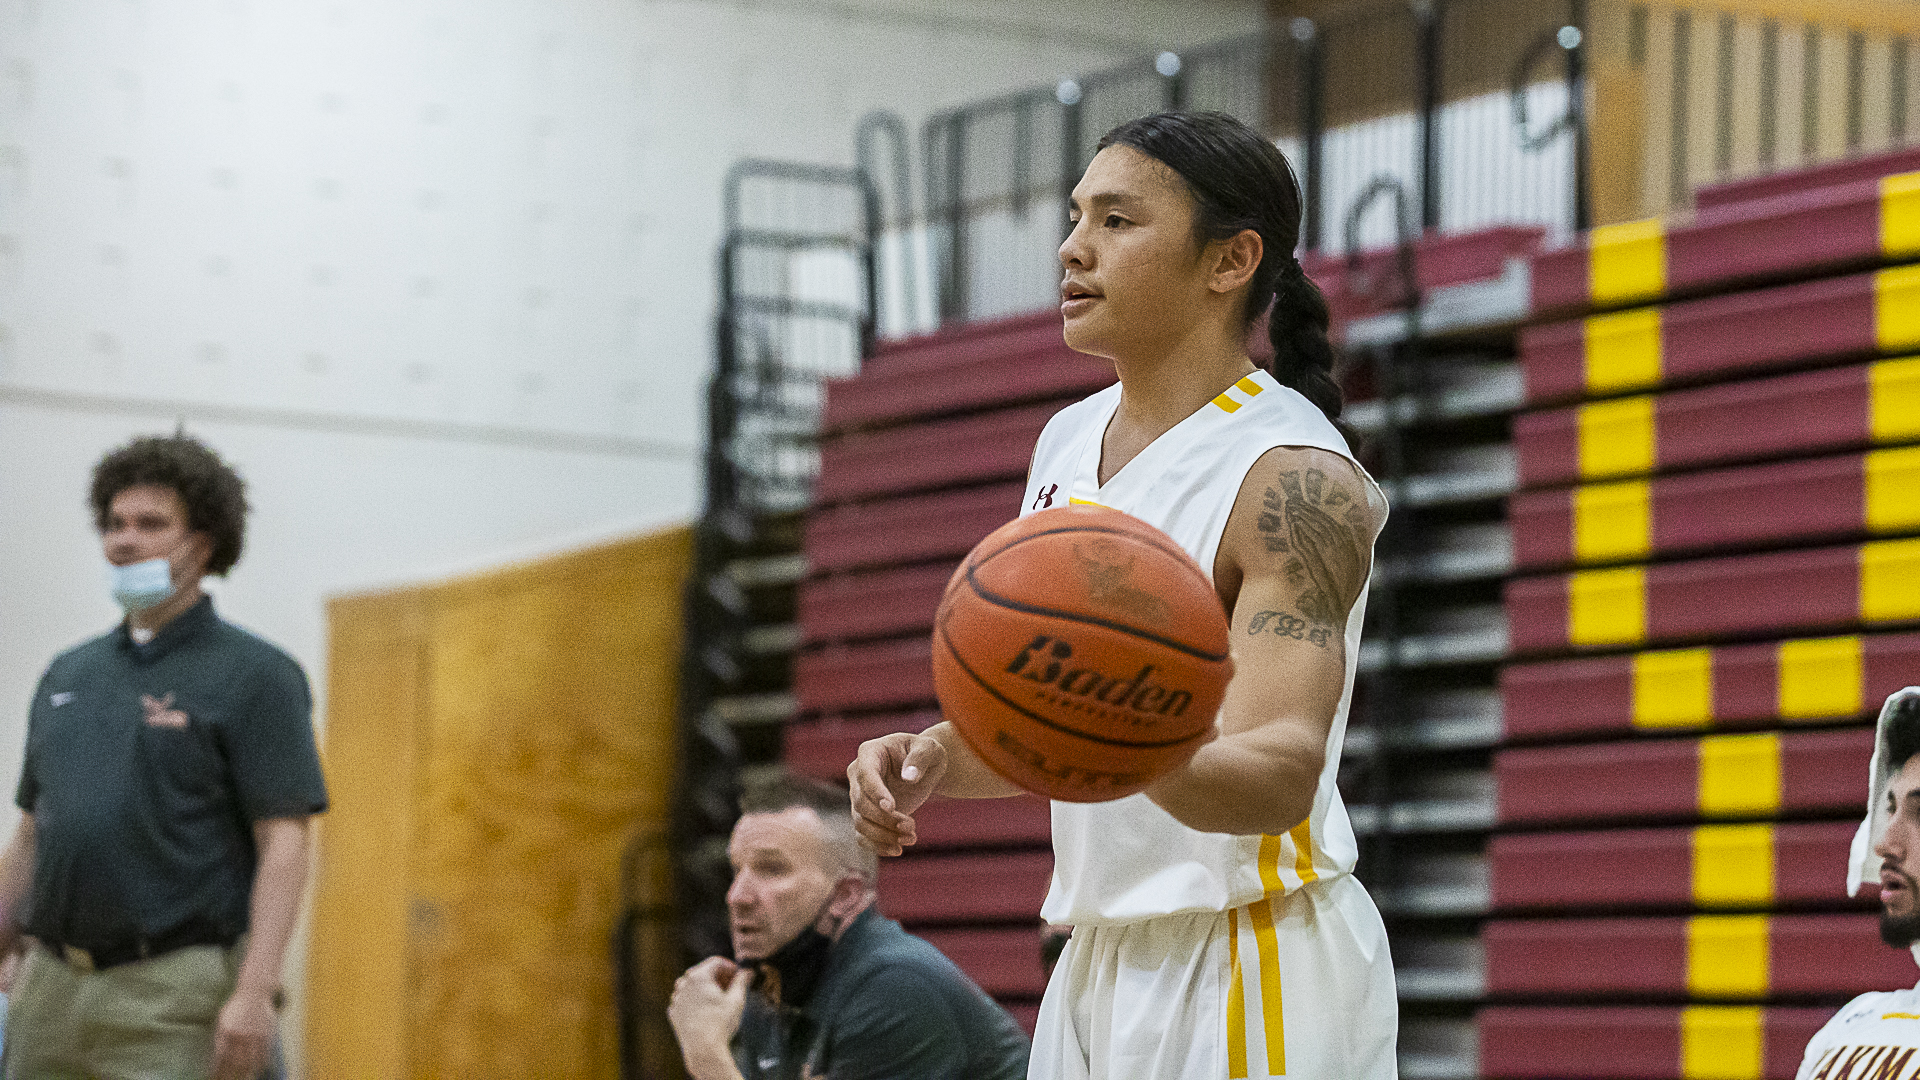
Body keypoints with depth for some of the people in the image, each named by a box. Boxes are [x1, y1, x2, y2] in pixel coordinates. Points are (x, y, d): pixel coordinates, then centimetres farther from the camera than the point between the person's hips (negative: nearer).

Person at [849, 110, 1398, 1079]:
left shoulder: (1296, 479, -15)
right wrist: (936, 755, -1)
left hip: (1253, 971, -7)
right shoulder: (1067, 444, 9)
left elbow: (1282, 774, -25)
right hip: (1102, 959, 8)